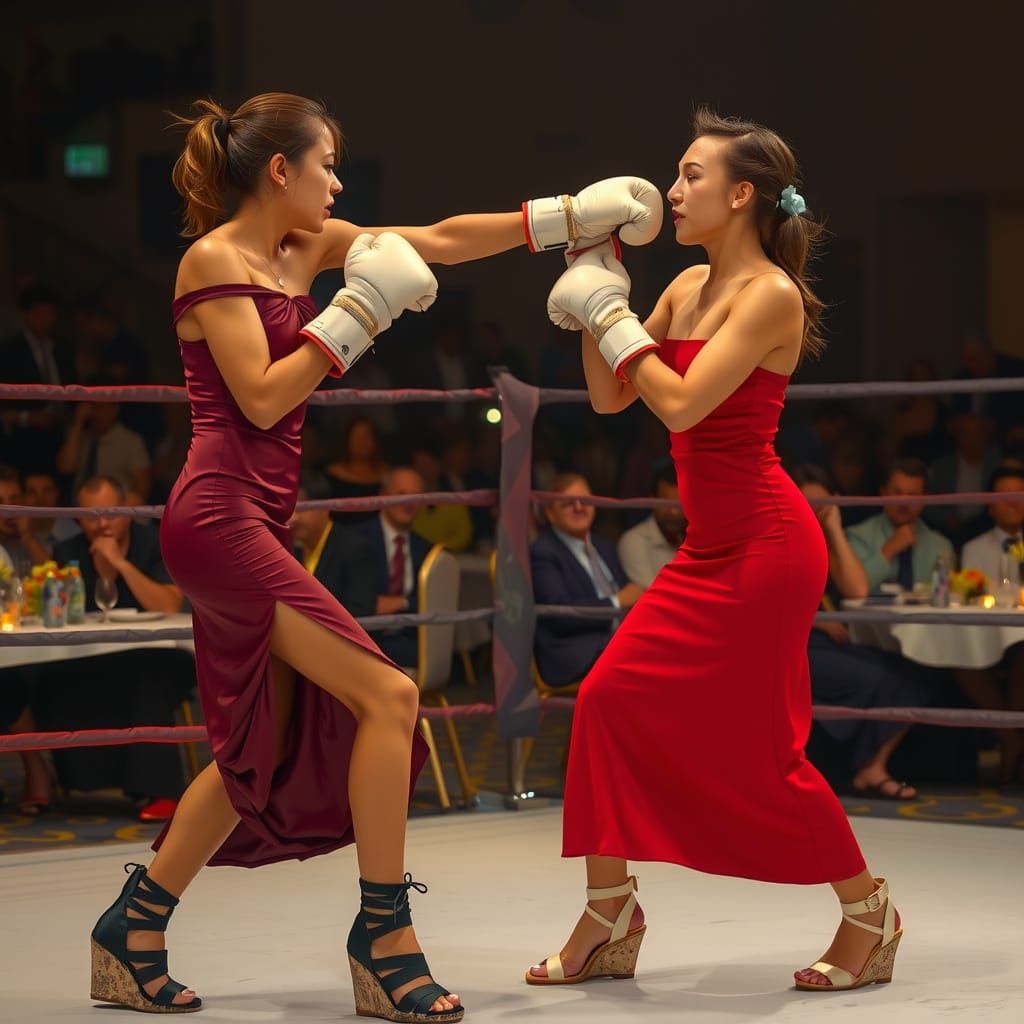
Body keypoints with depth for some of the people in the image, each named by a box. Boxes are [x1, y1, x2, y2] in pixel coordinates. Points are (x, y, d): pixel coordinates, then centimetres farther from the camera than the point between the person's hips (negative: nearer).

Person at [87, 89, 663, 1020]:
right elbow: (261, 399, -16)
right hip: (220, 517, -10)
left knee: (260, 748, 14)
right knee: (387, 697, -13)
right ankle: (386, 941, -6)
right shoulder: (214, 260, -9)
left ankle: (133, 933, 22)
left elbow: (440, 240, 15)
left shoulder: (306, 247, 15)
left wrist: (569, 217, 12)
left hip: (256, 525, 10)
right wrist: (357, 315, -14)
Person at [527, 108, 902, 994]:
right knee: (614, 700, 2)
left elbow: (682, 404, -23)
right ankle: (610, 923, 10)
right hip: (711, 546, 9)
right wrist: (594, 304, 4)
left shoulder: (770, 294, -14)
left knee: (758, 741, -2)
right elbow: (611, 399, 13)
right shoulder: (688, 288, 10)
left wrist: (609, 309, -15)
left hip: (765, 544, -9)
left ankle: (869, 913, 17)